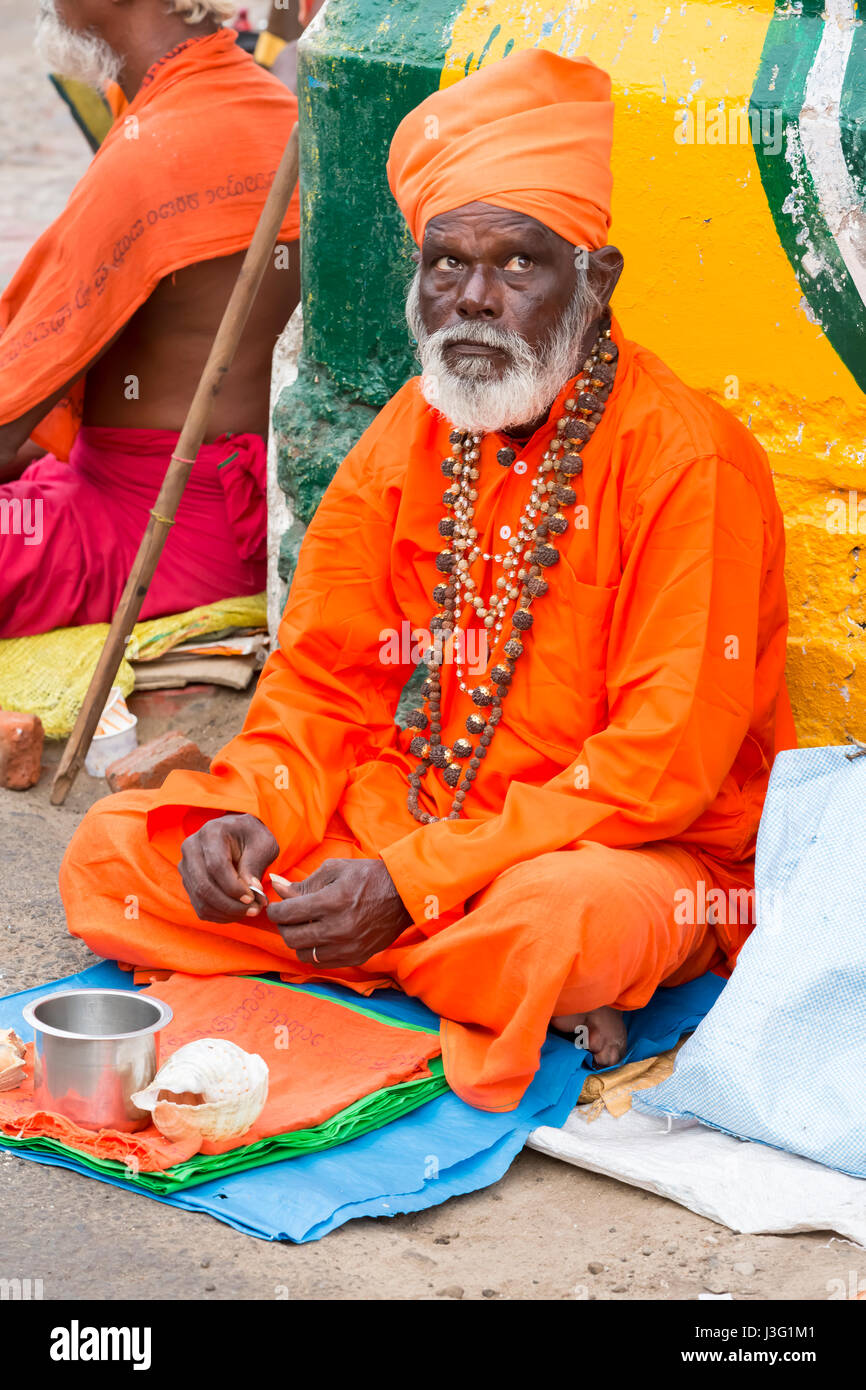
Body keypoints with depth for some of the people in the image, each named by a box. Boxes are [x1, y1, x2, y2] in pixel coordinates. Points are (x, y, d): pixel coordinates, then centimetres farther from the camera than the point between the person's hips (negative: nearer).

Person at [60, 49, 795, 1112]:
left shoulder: (689, 458, -15)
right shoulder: (413, 430, 5)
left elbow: (667, 762, -19)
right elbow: (324, 674, 10)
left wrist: (413, 878, -24)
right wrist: (258, 810, -12)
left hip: (635, 855, -6)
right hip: (398, 817, 7)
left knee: (564, 918, -42)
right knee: (109, 854, -9)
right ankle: (477, 982, -11)